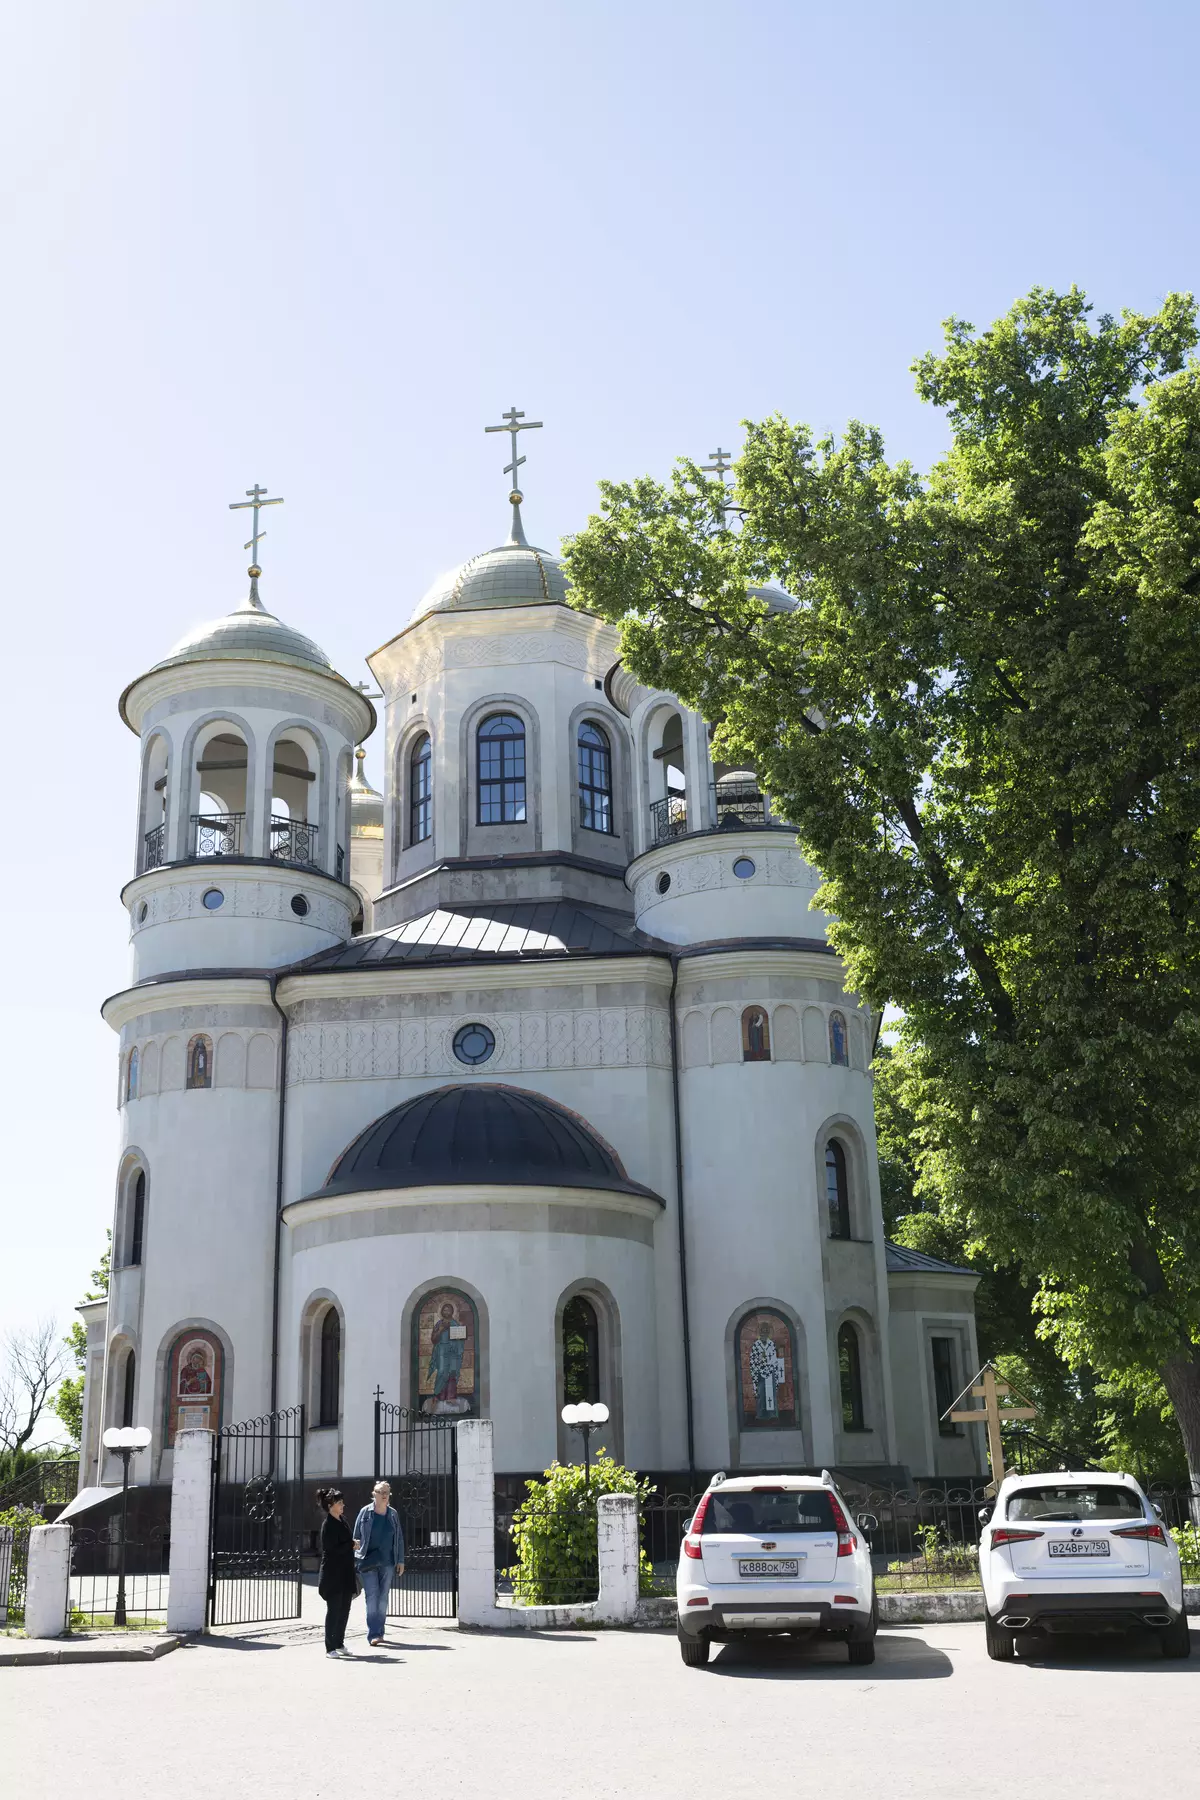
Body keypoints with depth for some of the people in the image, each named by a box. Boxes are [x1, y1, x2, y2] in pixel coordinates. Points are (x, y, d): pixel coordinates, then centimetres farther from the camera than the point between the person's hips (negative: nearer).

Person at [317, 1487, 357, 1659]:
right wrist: (351, 1544, -12)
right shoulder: (328, 1524, -13)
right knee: (334, 1610, -2)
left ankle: (339, 1644, 21)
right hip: (333, 1575, -8)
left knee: (344, 1609, 11)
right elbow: (332, 1549, -20)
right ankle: (330, 1648, 5)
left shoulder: (342, 1521, 12)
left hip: (345, 1574, 8)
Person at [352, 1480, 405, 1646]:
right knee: (372, 1596, -10)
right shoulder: (365, 1512, -2)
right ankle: (373, 1634, -10)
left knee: (383, 1598, 9)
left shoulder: (393, 1514, 7)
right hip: (368, 1562, -3)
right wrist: (356, 1560, -1)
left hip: (387, 1562, 3)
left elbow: (399, 1538, 11)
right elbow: (356, 1537, 2)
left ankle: (379, 1632, 19)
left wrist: (400, 1560, 8)